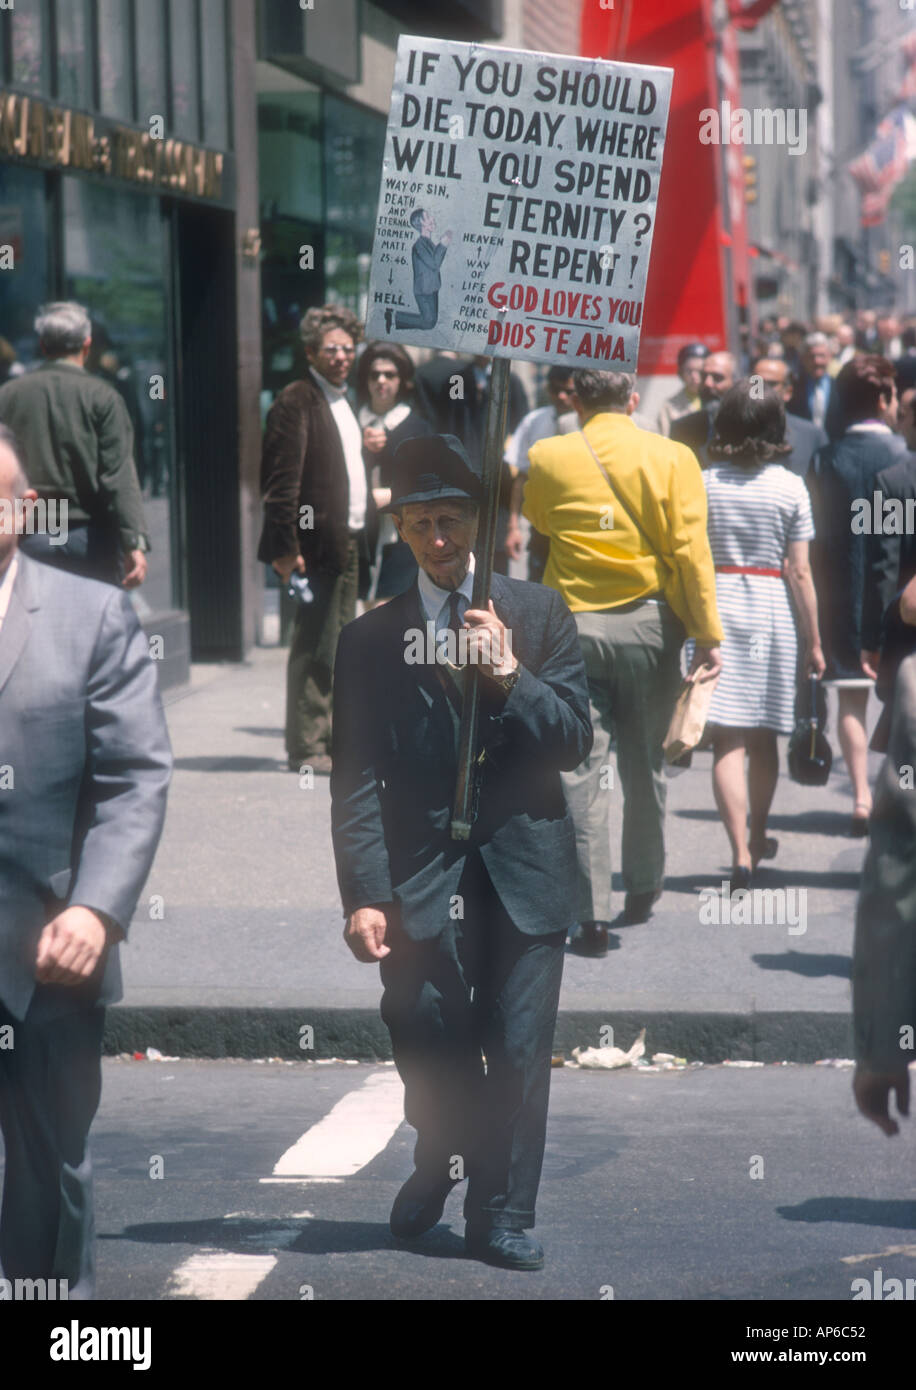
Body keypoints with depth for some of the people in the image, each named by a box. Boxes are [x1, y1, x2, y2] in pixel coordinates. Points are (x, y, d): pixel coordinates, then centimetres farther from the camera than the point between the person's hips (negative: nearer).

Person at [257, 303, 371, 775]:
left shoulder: (342, 402, 19)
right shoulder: (296, 401, -9)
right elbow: (281, 480, -15)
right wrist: (286, 548, -19)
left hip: (349, 545, 9)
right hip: (316, 545, -9)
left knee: (338, 649, 13)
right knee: (313, 650, -6)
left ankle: (333, 741, 20)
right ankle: (307, 748, -2)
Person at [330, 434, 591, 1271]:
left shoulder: (540, 615, 7)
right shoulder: (370, 639, 6)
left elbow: (574, 742, 3)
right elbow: (355, 780, 1)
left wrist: (509, 676, -13)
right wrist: (363, 895, -8)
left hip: (523, 868, 0)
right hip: (421, 877, 0)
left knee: (519, 1051, 0)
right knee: (427, 1046, -1)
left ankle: (502, 1216, 12)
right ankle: (441, 1163, 29)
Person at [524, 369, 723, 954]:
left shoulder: (548, 459, 0)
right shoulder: (672, 458, -3)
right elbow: (692, 550, -7)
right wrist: (708, 632, -4)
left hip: (574, 625, 0)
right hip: (649, 623, 1)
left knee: (581, 772, -1)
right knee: (645, 766, 15)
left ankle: (592, 915, -6)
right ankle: (643, 890, 27)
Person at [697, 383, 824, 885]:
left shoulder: (703, 483, -3)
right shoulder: (790, 487, -2)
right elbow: (800, 572, -2)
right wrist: (814, 640, 6)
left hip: (715, 607, -1)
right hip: (772, 610, 1)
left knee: (727, 739, -3)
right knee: (763, 736, 16)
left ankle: (741, 851, -14)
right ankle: (758, 837, 35)